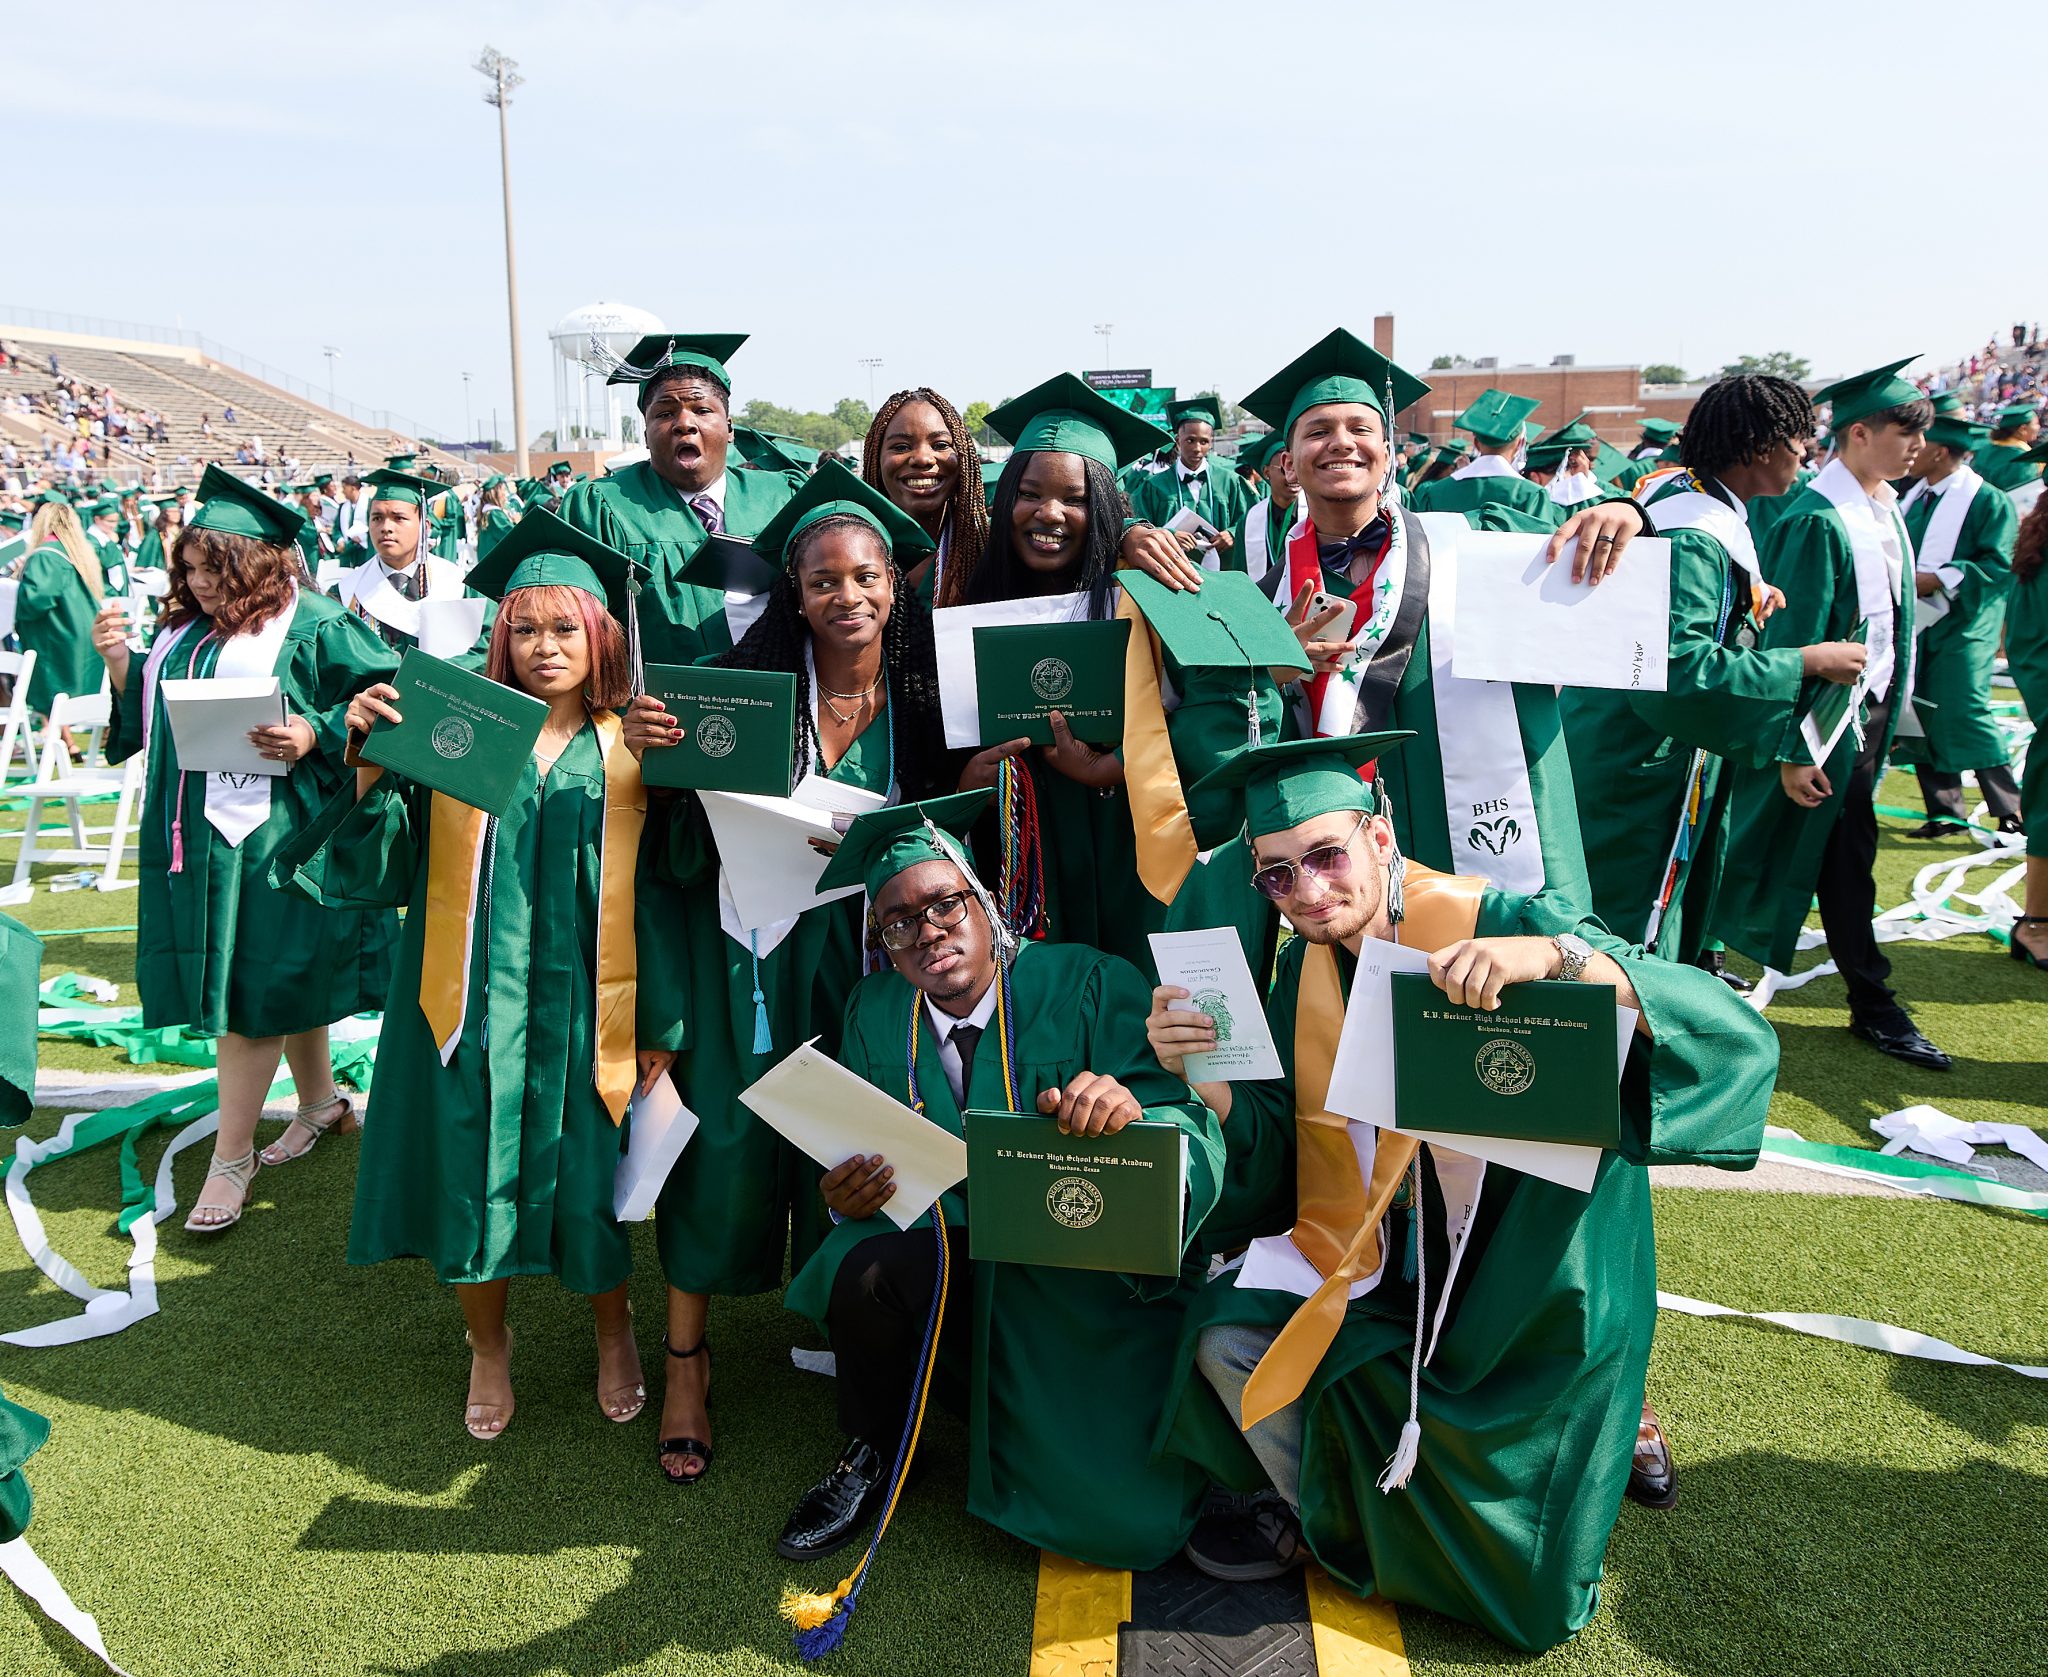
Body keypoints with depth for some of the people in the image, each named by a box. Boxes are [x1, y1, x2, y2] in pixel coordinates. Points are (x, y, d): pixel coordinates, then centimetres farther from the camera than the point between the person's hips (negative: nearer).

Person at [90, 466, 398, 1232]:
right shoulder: (185, 630, 12)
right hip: (193, 833, 7)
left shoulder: (316, 628, -9)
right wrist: (120, 662, 0)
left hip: (265, 838, -7)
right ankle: (320, 1100, 33)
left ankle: (231, 1158, 6)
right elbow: (150, 714, 16)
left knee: (246, 993, -3)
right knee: (282, 978, 16)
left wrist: (316, 736, -23)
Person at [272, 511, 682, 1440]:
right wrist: (370, 761, -18)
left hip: (585, 1011, 0)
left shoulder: (630, 754, 2)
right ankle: (488, 1343, 35)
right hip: (477, 1006, 1)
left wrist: (659, 1022, 1)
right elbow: (384, 866, -3)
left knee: (587, 1181, 9)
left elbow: (657, 895, 3)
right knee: (472, 1178, 8)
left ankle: (612, 1329, 37)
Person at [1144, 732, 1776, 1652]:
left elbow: (1736, 1034, -32)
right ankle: (1318, 1504, 20)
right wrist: (1205, 1076, -22)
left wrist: (1552, 955, -48)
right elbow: (1274, 1156, -3)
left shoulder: (1497, 922, -22)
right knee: (1228, 1335, -10)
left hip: (1528, 1289, -5)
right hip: (1385, 1258, 5)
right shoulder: (1307, 970, -2)